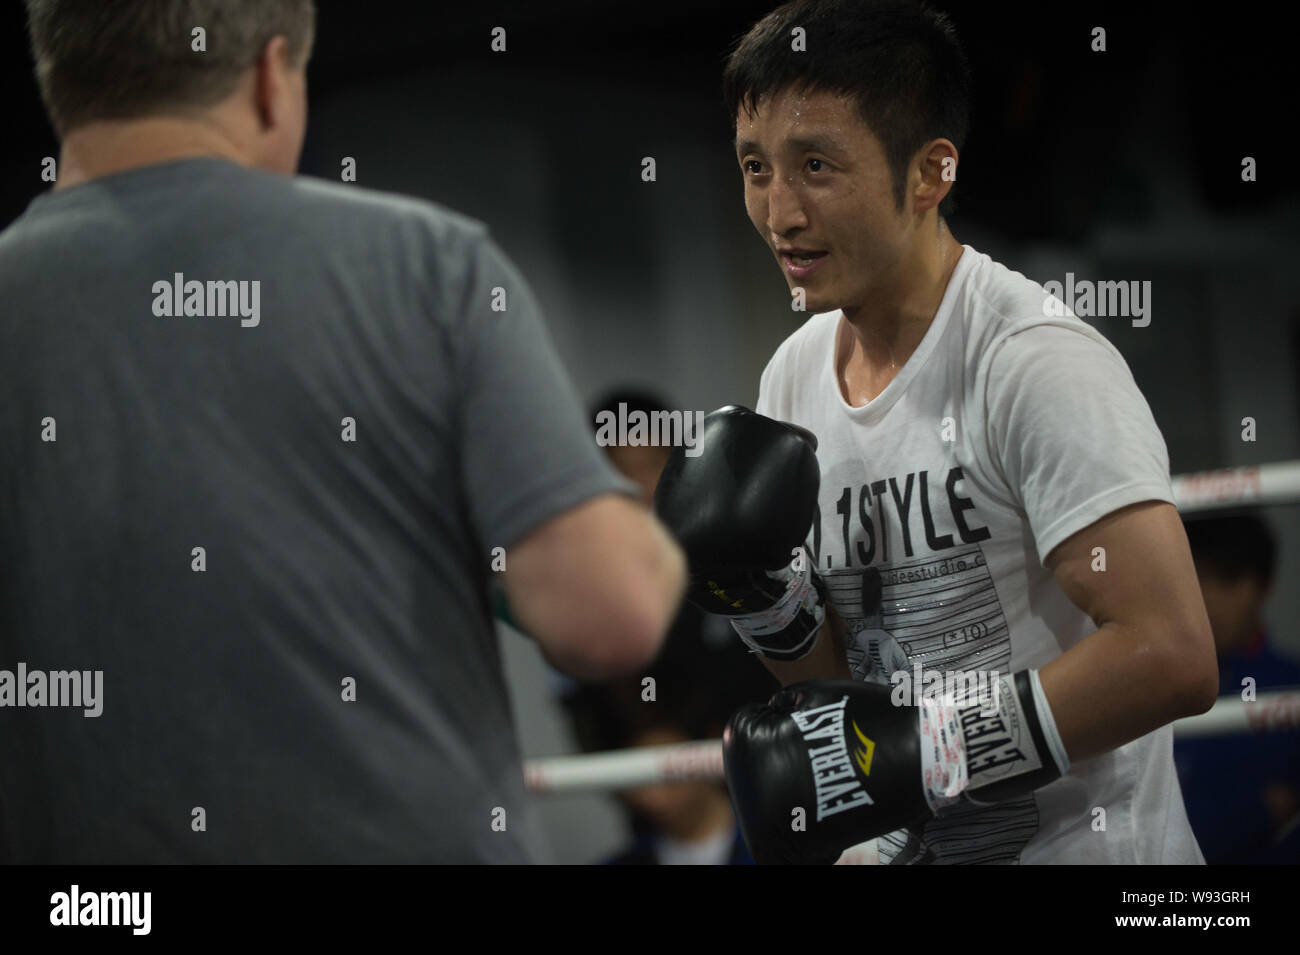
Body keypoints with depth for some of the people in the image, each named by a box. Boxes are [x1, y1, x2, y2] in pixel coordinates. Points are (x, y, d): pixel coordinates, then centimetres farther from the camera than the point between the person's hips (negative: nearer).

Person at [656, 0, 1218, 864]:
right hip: (901, 849, 7)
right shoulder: (794, 376, 6)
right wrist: (760, 596, -6)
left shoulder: (1038, 363, -17)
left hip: (1076, 844, -6)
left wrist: (917, 749, -21)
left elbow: (1171, 658, -24)